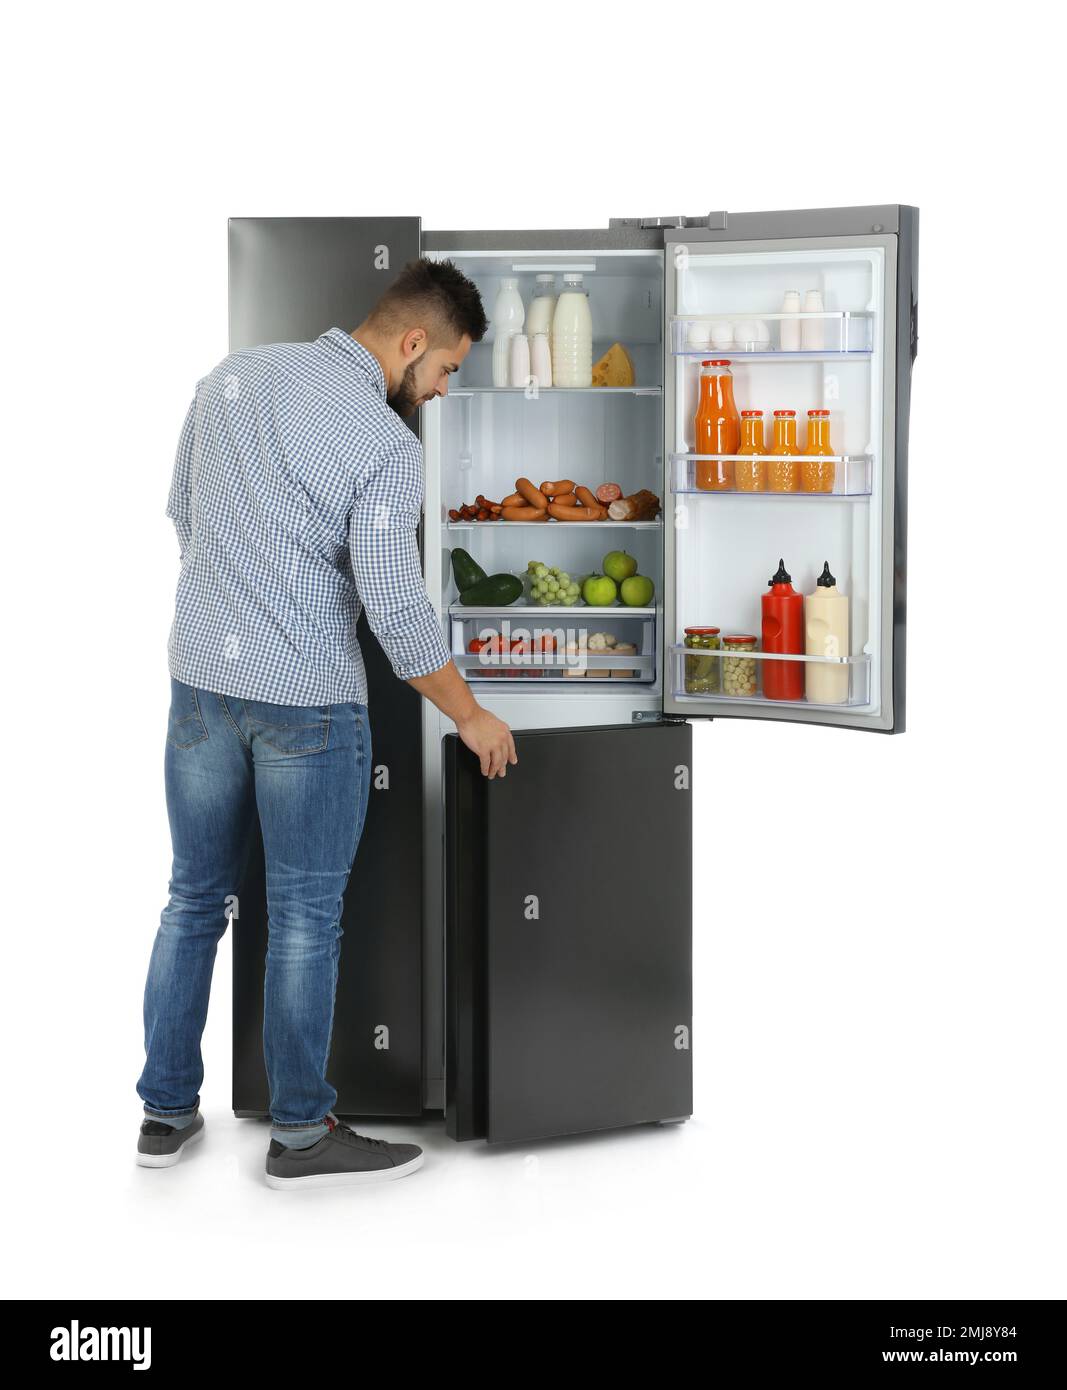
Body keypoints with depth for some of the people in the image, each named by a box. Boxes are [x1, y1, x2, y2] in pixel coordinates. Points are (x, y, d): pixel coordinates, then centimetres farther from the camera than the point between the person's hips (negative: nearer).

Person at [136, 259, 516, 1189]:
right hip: (306, 700, -6)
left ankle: (167, 1112, 22)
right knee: (305, 918, 5)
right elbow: (396, 609, -16)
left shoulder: (233, 376, 4)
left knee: (195, 898, 15)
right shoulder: (387, 444, -15)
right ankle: (302, 1135, 14)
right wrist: (470, 717, -3)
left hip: (200, 682, 6)